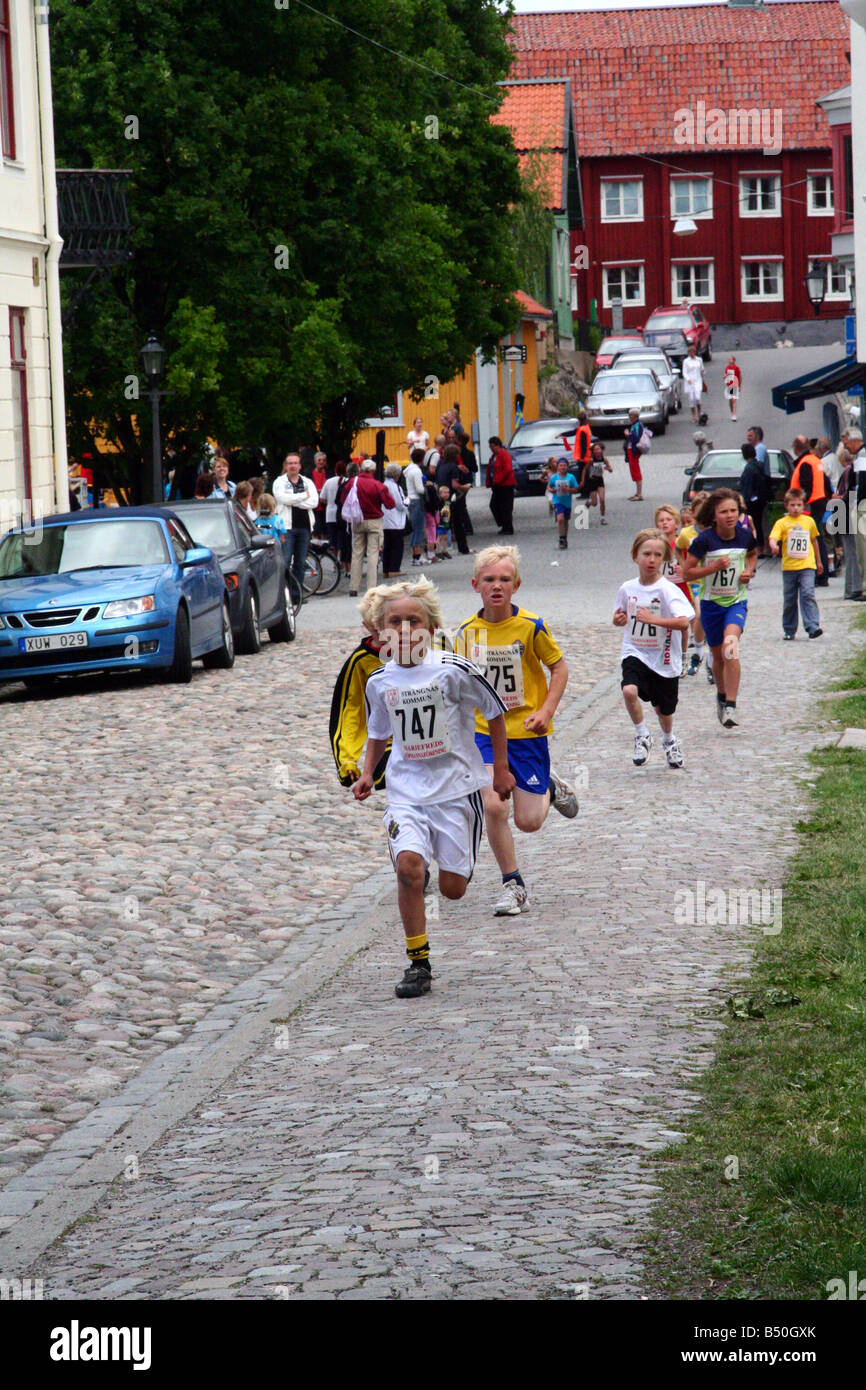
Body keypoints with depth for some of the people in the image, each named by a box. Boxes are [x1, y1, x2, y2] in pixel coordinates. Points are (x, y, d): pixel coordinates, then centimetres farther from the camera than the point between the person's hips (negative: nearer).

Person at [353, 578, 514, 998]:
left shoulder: (453, 670, -12)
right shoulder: (379, 681, 1)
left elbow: (495, 711, 2)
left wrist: (501, 768, 6)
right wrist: (367, 774, 6)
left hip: (455, 785, -2)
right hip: (406, 787, 2)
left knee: (452, 888, -1)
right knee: (407, 865, -21)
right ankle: (418, 964, -9)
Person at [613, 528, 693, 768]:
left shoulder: (667, 590, -14)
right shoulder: (627, 589, 0)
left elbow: (683, 622, -26)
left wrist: (654, 619, -34)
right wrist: (618, 620, -5)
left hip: (663, 658, -2)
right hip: (635, 653, 2)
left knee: (664, 709, 15)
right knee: (629, 690, -28)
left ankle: (669, 740, 49)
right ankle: (642, 735, -5)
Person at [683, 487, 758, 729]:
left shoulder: (745, 535, -7)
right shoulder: (704, 540, -16)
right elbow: (687, 573, -12)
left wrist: (749, 570, -2)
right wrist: (714, 567, -24)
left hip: (737, 601, 0)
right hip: (711, 602, 0)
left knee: (730, 646, -24)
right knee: (718, 655, 13)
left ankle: (731, 706, -23)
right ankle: (722, 696, 42)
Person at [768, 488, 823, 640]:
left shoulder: (809, 521, 8)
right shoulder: (782, 523, 1)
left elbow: (814, 541, 20)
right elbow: (773, 538, -13)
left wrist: (818, 561, 28)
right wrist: (774, 546, -37)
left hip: (807, 566, 0)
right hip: (789, 567, 0)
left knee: (808, 595, -15)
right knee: (789, 599, 7)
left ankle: (812, 626, -19)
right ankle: (789, 630, 17)